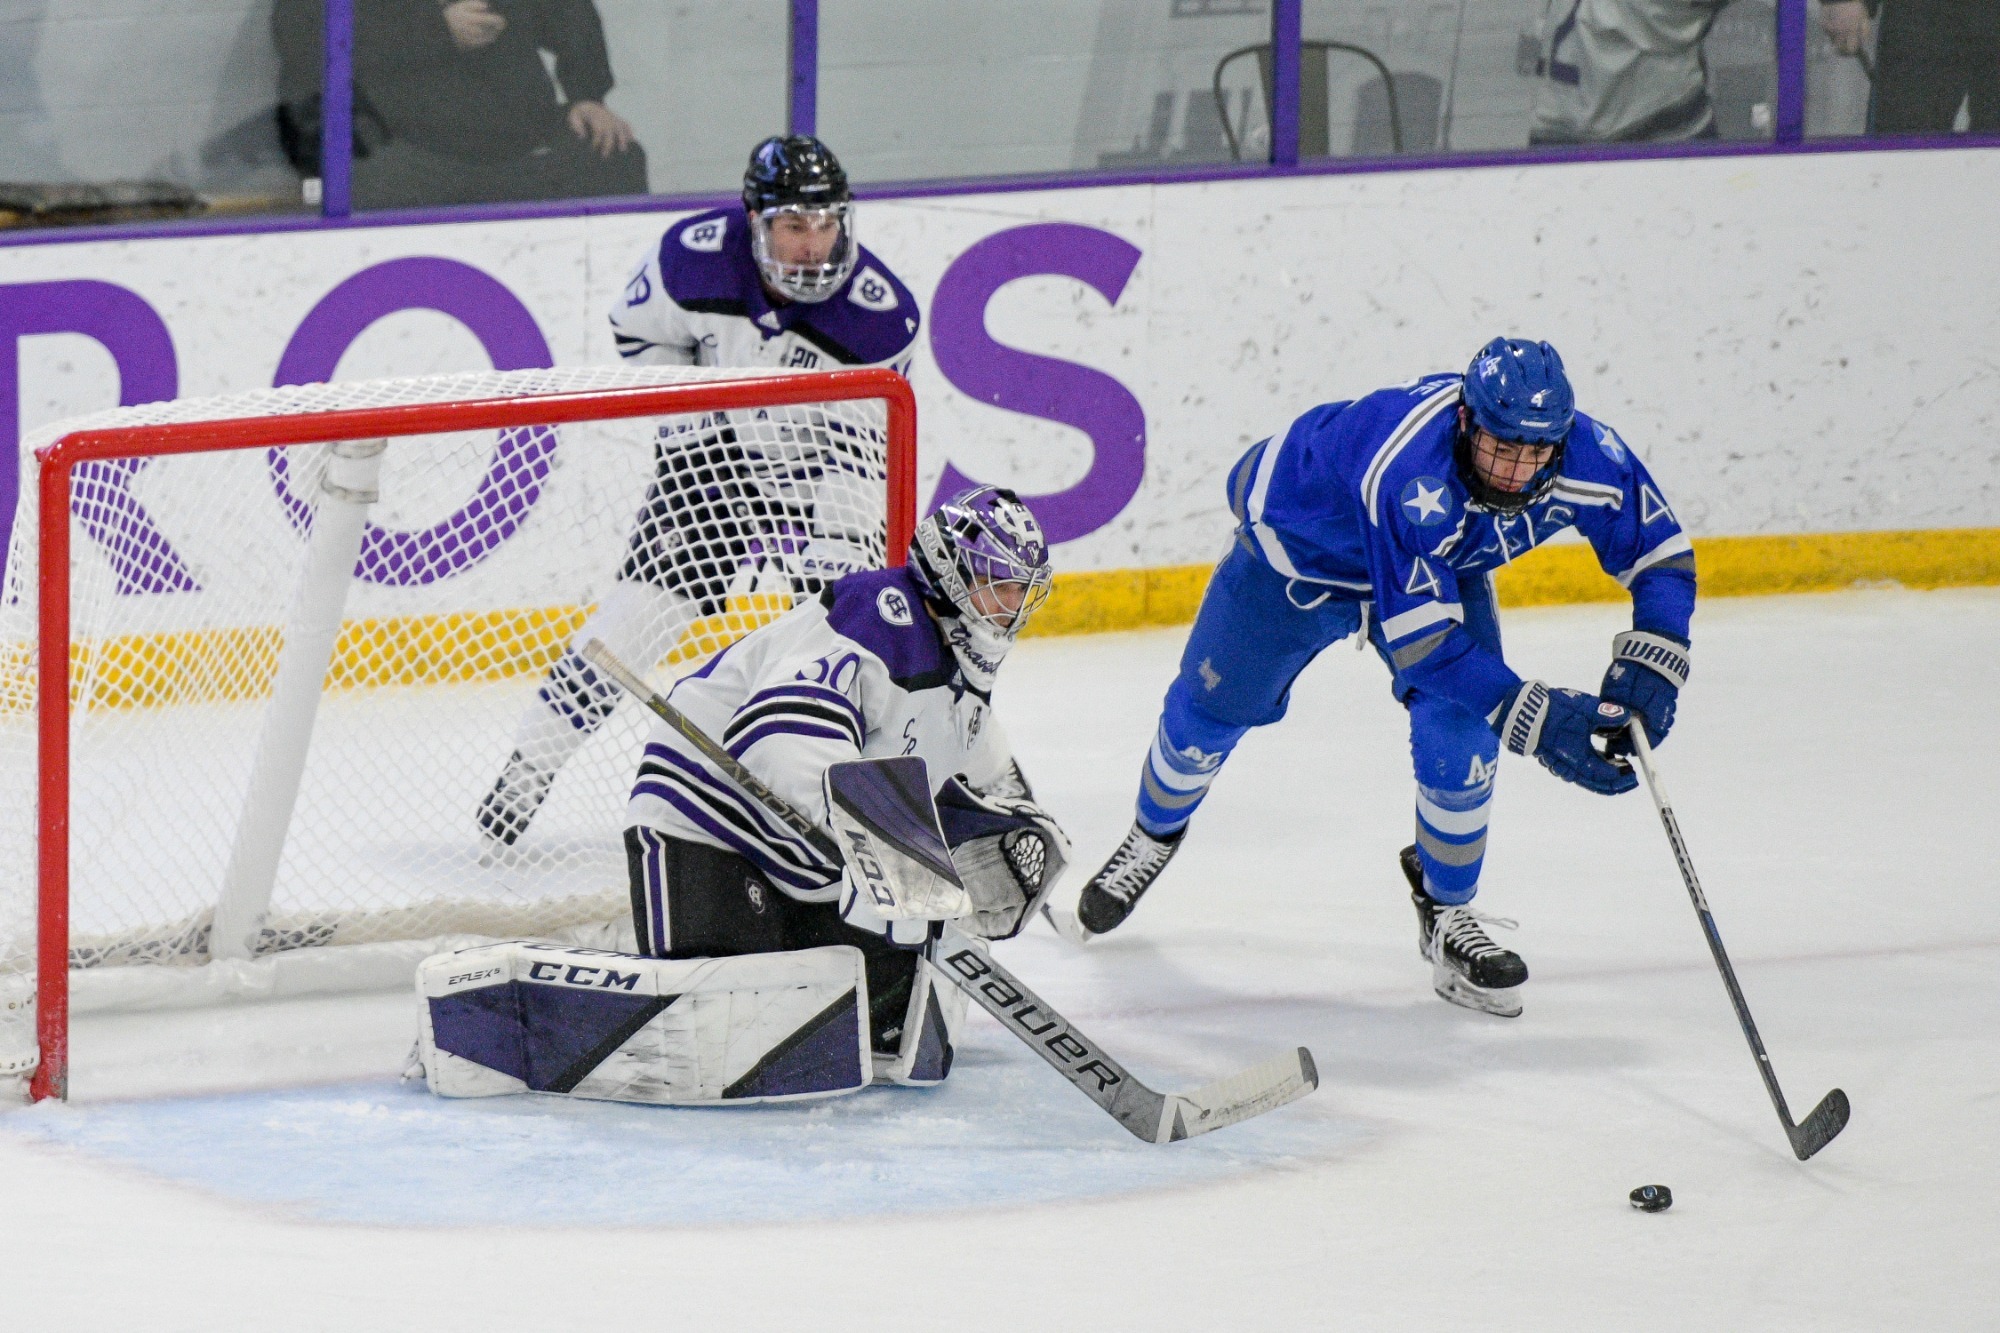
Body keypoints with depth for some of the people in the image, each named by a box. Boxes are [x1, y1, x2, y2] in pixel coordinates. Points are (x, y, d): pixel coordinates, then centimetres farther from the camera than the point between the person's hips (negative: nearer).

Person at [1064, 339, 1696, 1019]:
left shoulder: (1587, 456, -31)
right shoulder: (1407, 470, -47)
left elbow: (1663, 553, -16)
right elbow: (1421, 640, -43)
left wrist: (1648, 668, -31)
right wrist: (1532, 720, -48)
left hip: (1445, 563, 4)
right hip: (1299, 541, -4)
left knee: (1460, 727, -16)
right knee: (1212, 705, 11)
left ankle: (1447, 913, 6)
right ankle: (1152, 837, 43)